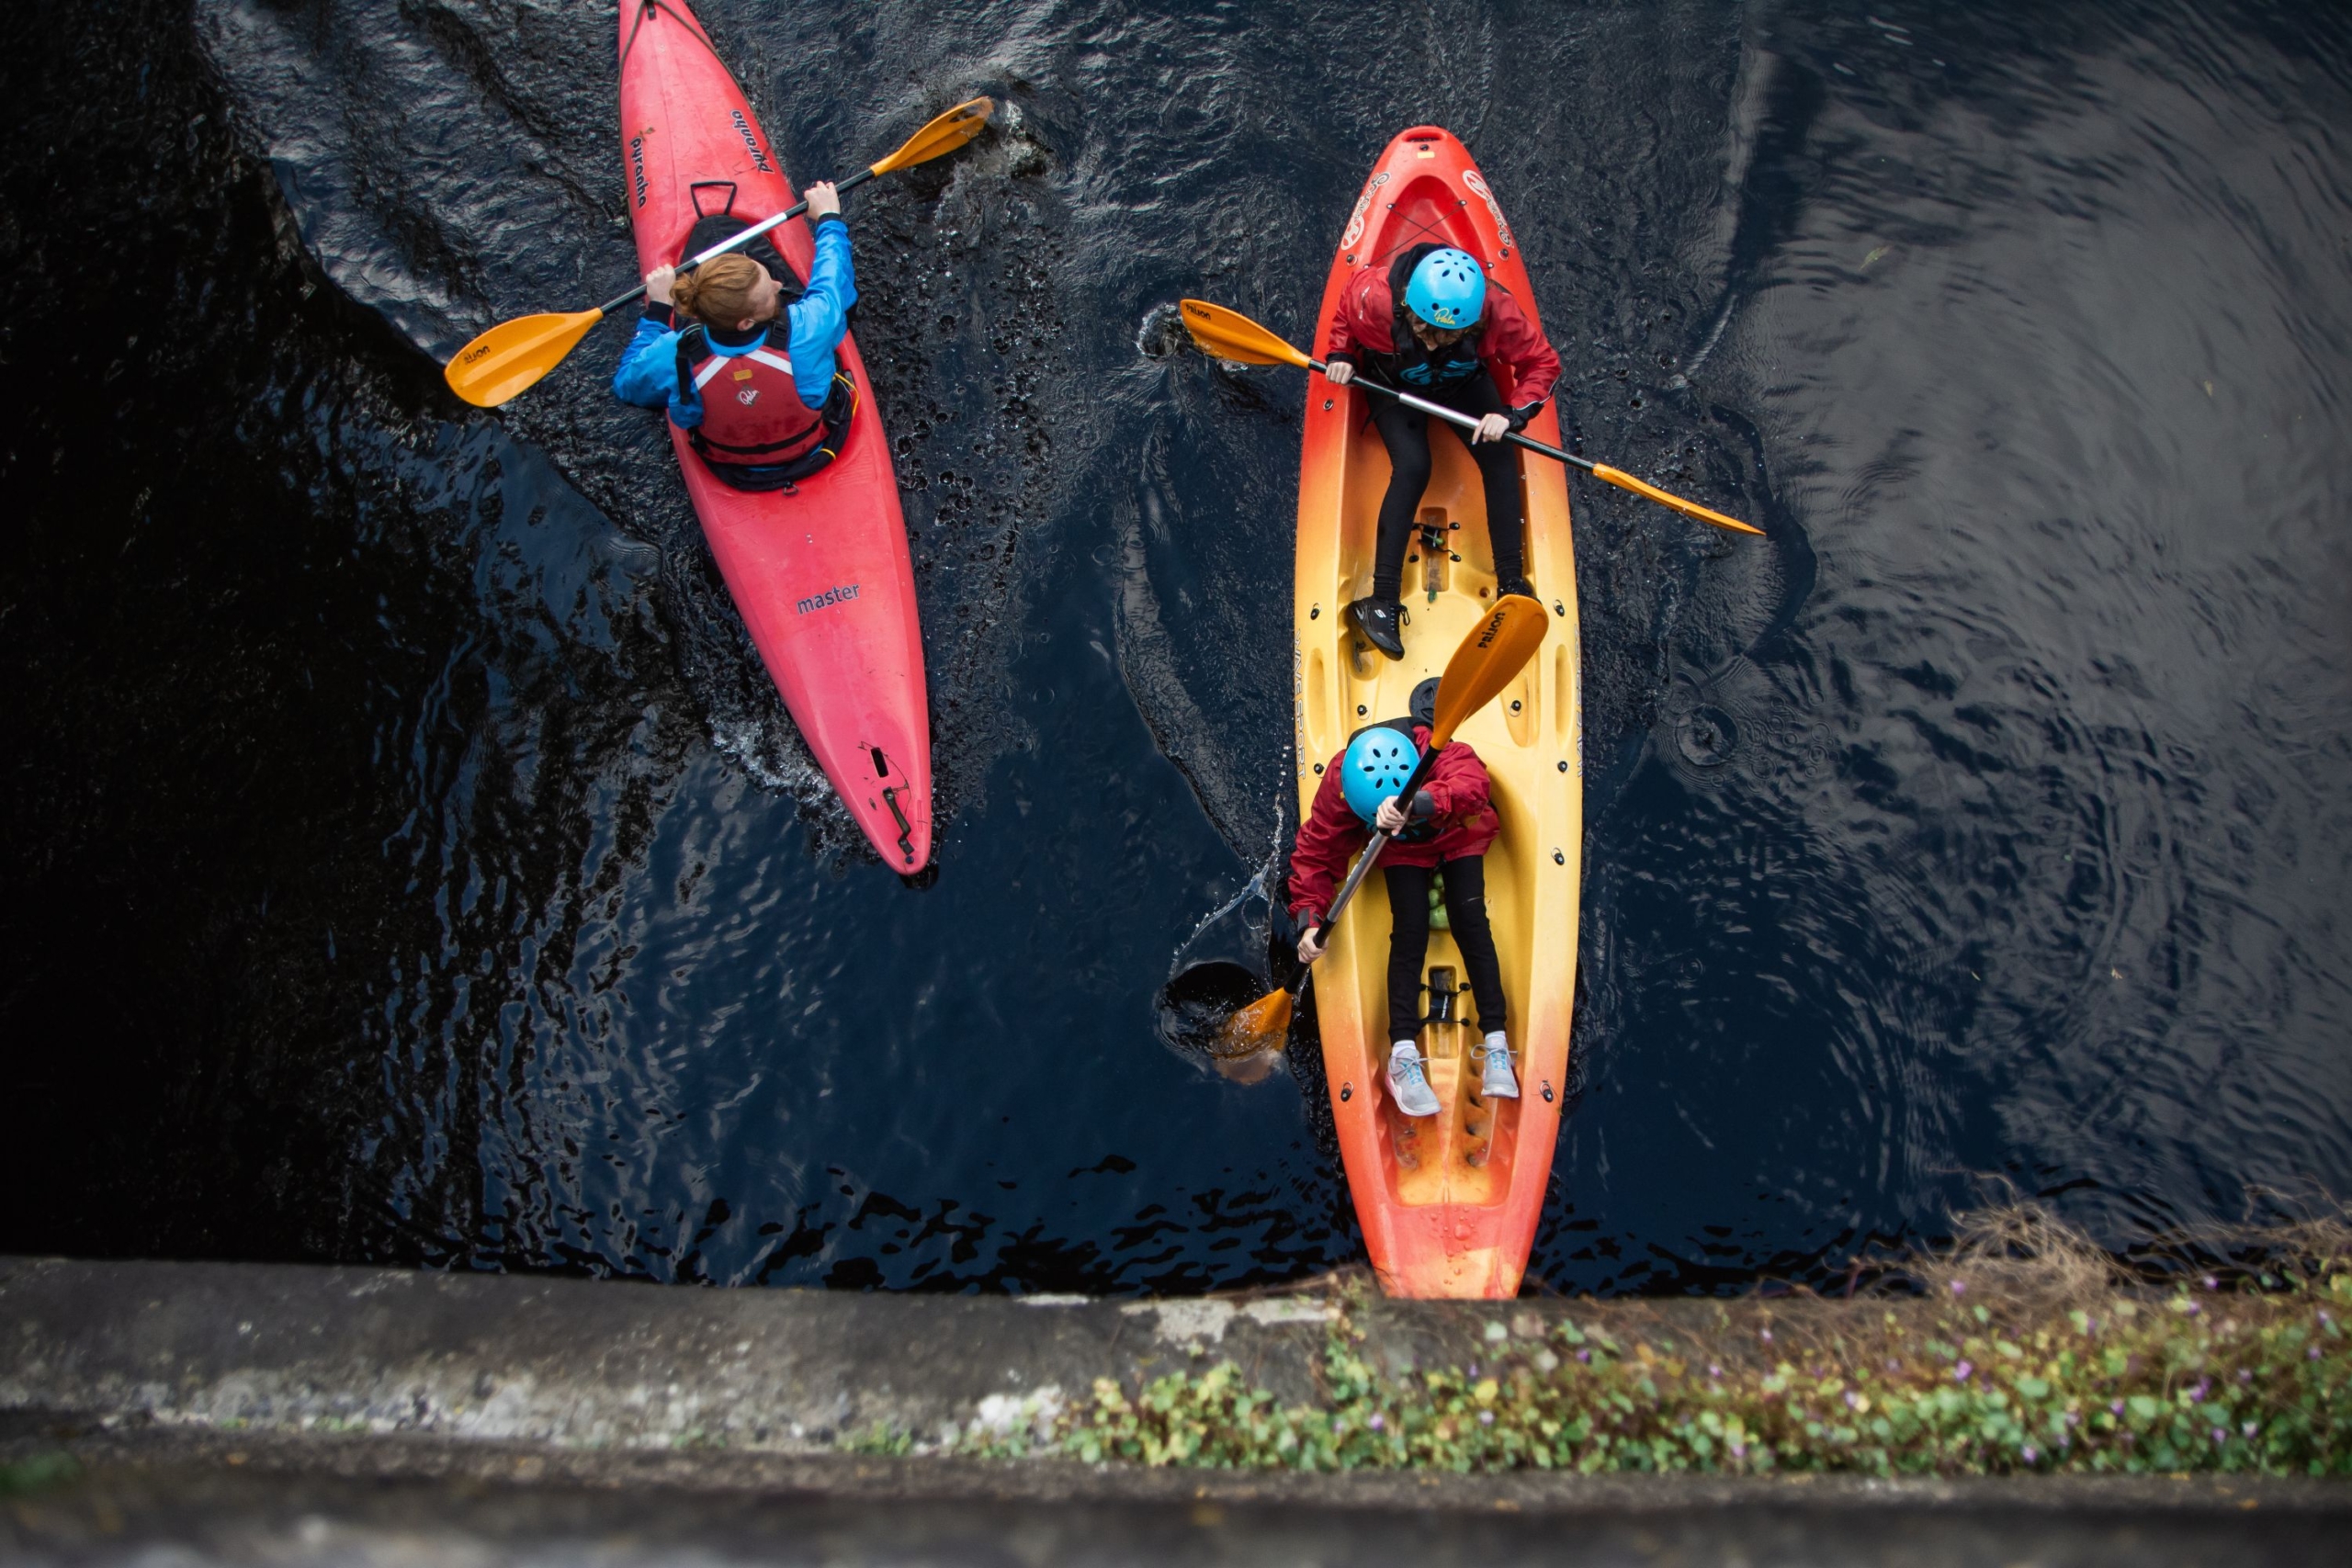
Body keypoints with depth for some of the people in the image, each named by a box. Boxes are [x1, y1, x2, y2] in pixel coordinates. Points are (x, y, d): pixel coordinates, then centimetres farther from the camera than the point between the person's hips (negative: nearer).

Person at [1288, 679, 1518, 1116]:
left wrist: (1418, 804, -81)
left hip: (1460, 837, -1)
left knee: (1469, 920, -17)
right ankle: (1403, 1055, -18)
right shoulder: (1341, 781, -32)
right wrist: (1309, 920, -31)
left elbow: (1470, 784, -64)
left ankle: (1496, 1046, -14)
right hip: (1403, 852, 1)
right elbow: (1316, 852, -21)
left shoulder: (1447, 753, -41)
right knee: (1409, 932, -17)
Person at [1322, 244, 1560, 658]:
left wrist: (1511, 414, -33)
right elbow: (1345, 308, -9)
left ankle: (1512, 583, -10)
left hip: (1466, 383, 2)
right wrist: (1339, 353, -22)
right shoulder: (1376, 298, -35)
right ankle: (1382, 602, -23)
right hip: (1394, 385, -2)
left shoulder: (1497, 310, -34)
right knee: (1412, 467, -25)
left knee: (1500, 459, -20)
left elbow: (1543, 363, -20)